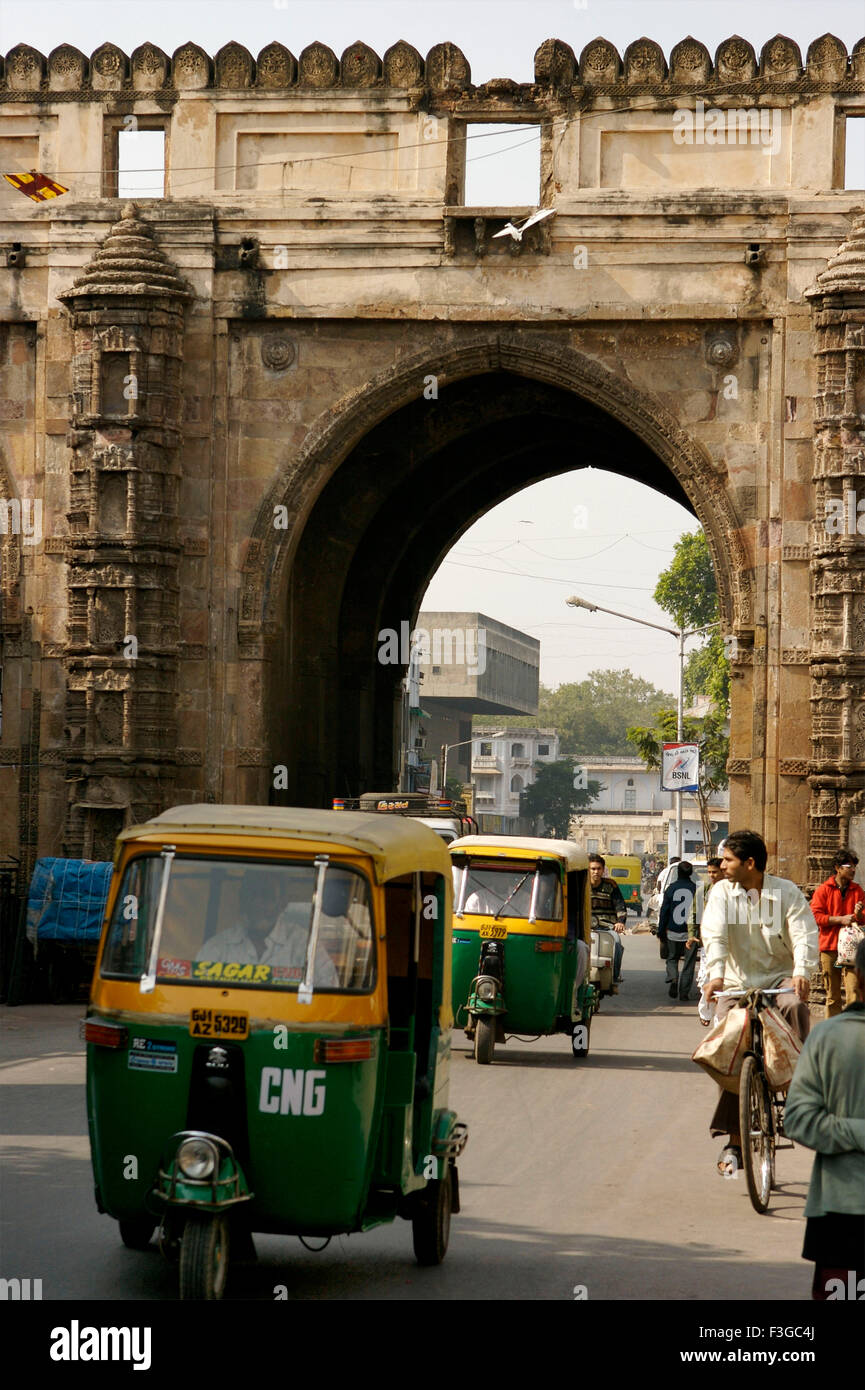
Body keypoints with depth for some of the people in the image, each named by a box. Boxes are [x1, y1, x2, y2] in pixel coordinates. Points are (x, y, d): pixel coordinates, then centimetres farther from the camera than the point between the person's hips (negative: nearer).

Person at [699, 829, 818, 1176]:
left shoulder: (787, 893, -4)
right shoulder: (722, 893, 0)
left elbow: (804, 935, -16)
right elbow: (714, 935, -15)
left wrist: (801, 972, -35)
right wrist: (715, 975, -33)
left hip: (780, 978, -2)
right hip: (738, 983, 2)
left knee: (794, 1005, -35)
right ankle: (734, 1141, -3)